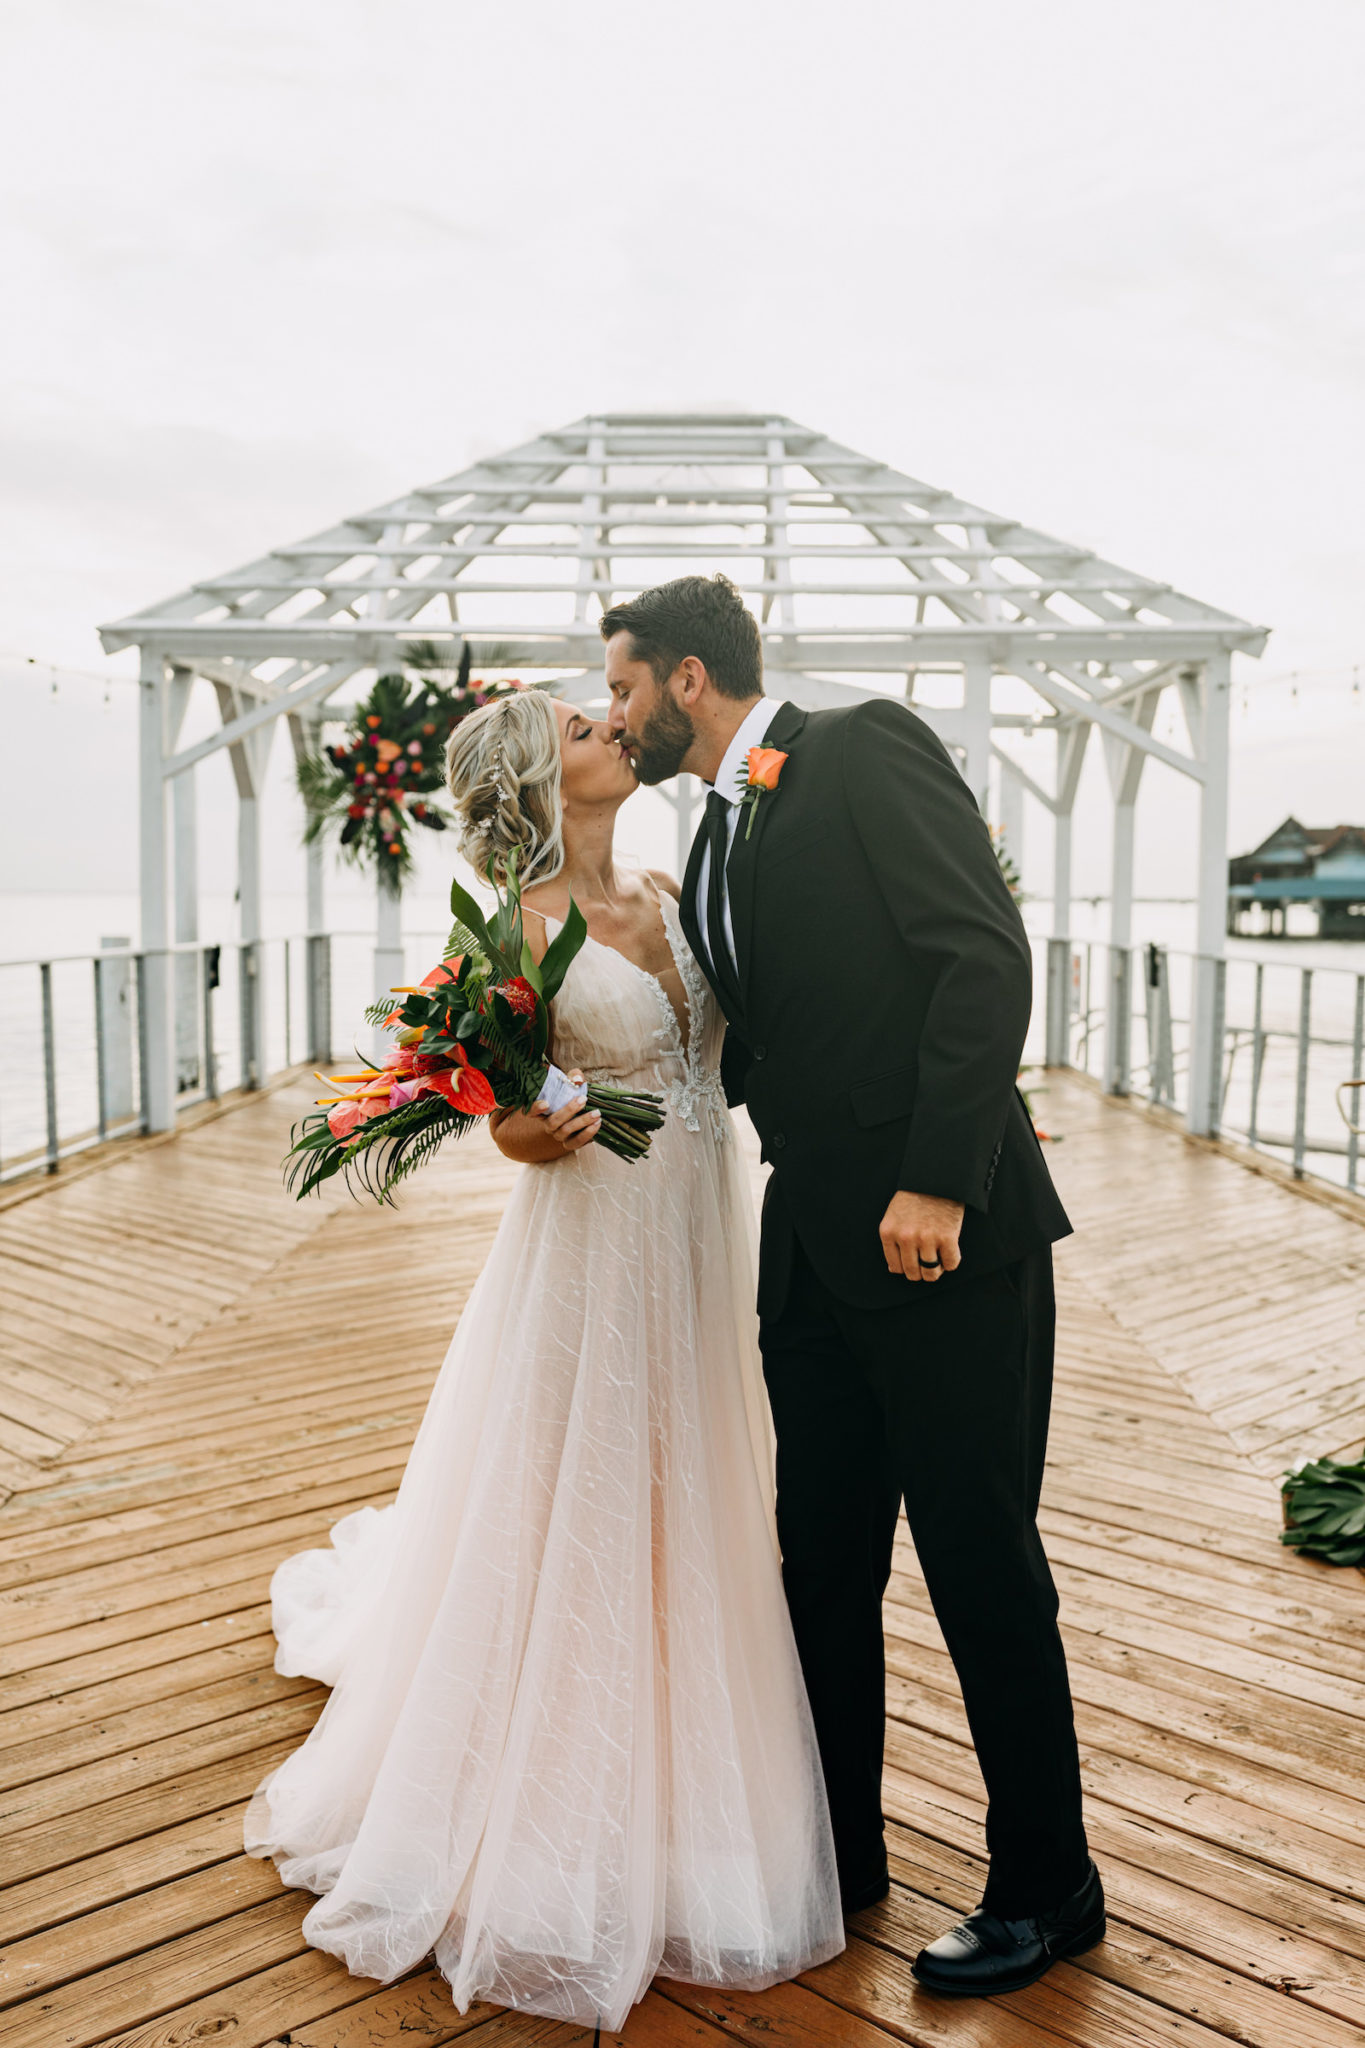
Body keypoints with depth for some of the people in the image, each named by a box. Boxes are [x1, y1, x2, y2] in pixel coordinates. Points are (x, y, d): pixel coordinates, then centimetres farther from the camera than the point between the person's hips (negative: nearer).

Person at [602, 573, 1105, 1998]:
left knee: (984, 1572, 5)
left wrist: (935, 1180, -22)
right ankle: (837, 1854, 35)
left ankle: (1046, 1892, 26)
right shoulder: (717, 845, 16)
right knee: (822, 1567, 16)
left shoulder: (865, 752, -8)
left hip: (944, 1237, -8)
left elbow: (986, 958, -18)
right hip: (817, 1249, 8)